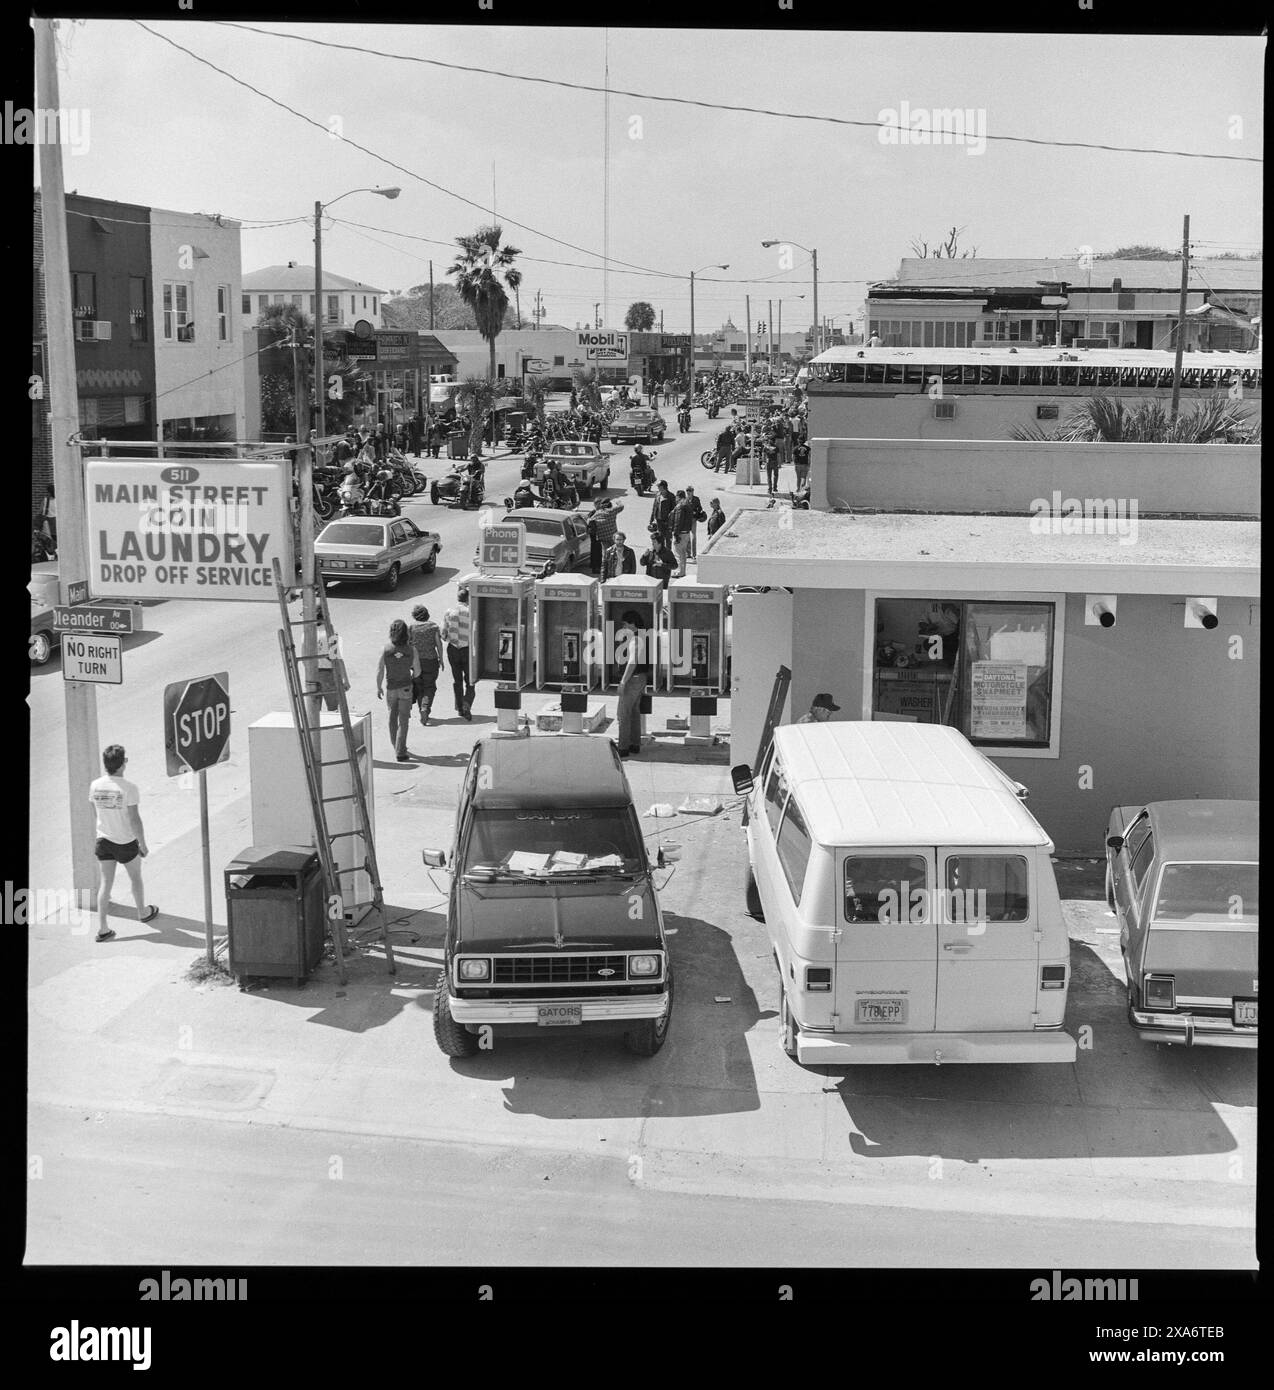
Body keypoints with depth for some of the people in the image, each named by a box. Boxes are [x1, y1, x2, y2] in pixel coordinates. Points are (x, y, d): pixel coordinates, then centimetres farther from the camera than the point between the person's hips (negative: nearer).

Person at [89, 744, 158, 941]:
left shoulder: (95, 785, -7)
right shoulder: (129, 788, -23)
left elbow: (96, 812, 8)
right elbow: (135, 820, -21)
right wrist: (143, 845, -9)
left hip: (104, 841, 4)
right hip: (126, 843, -4)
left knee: (105, 884, 9)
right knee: (135, 878, 20)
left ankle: (102, 929, 6)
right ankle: (143, 912, 40)